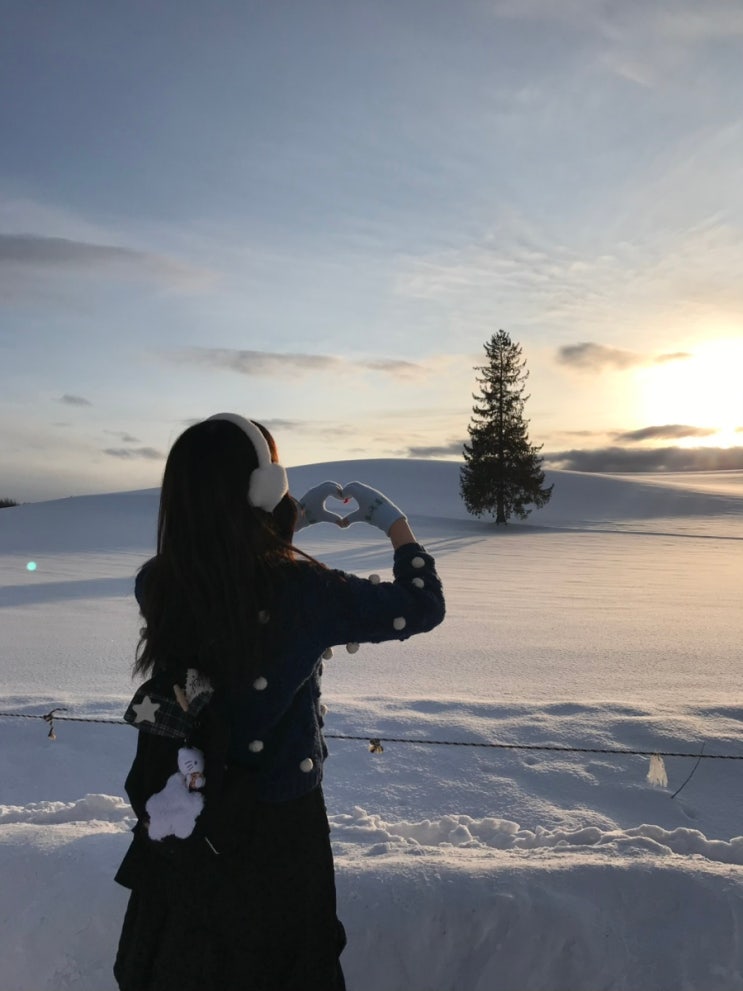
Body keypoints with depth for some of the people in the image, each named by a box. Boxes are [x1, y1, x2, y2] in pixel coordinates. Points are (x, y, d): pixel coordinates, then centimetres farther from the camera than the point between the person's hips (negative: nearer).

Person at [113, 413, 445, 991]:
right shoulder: (303, 591, -30)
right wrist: (395, 523, -3)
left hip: (177, 824, 4)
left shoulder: (156, 585, -16)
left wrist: (299, 519, 6)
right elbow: (422, 606, -15)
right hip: (275, 830, -4)